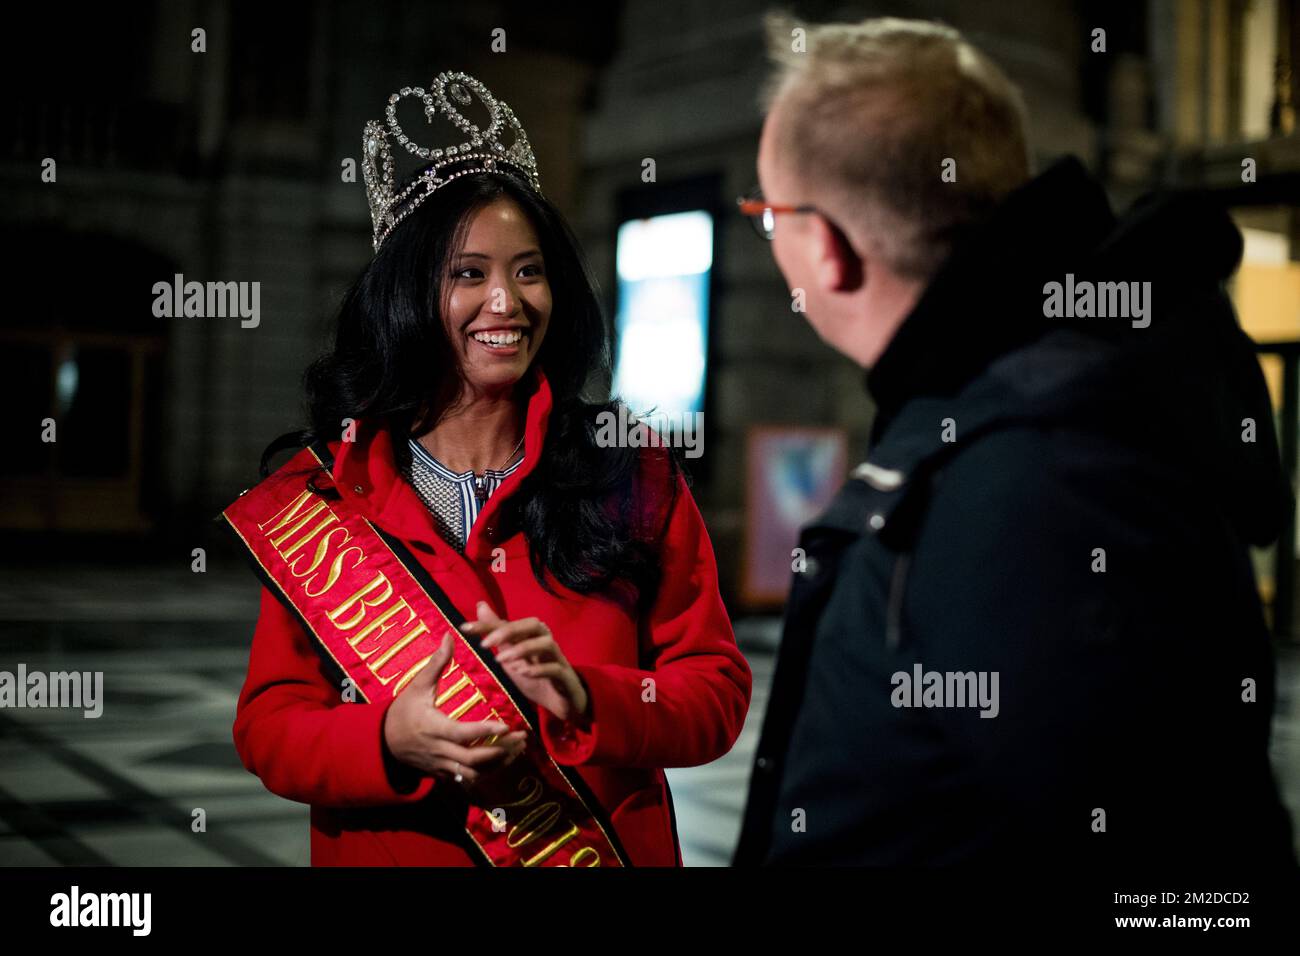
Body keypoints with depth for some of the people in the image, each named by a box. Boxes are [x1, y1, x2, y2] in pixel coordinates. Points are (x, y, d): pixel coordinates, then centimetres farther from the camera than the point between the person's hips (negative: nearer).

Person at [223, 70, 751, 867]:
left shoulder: (633, 475, -5)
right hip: (392, 849, 0)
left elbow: (718, 695, -6)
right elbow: (269, 726, -5)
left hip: (606, 847, 1)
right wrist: (393, 742, -24)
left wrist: (585, 701, -24)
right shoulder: (327, 488, -5)